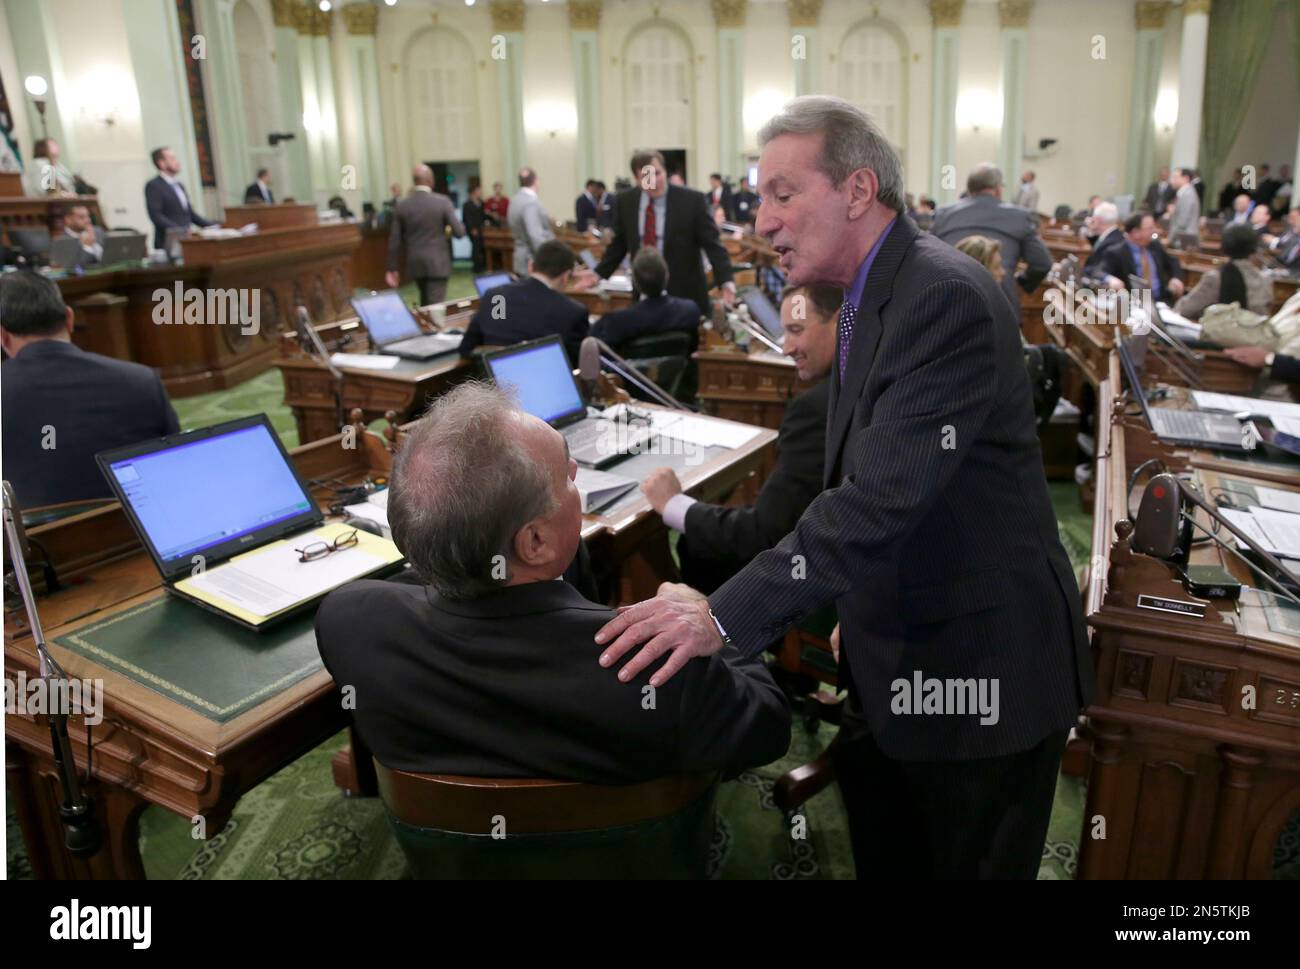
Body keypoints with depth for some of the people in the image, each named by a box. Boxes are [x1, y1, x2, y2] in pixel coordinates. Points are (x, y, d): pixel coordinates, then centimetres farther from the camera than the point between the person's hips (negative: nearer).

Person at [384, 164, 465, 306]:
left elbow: (395, 241, 2)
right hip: (438, 263, -4)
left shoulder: (402, 205, 0)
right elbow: (459, 232, -10)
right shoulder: (442, 201, -9)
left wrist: (392, 268, 9)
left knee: (426, 302, 22)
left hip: (415, 263, 4)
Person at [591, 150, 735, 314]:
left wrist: (726, 282, -21)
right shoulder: (626, 201, 1)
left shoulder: (692, 200, -10)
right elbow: (619, 244, 13)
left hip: (685, 294, -3)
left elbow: (713, 245, -10)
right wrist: (599, 274, 8)